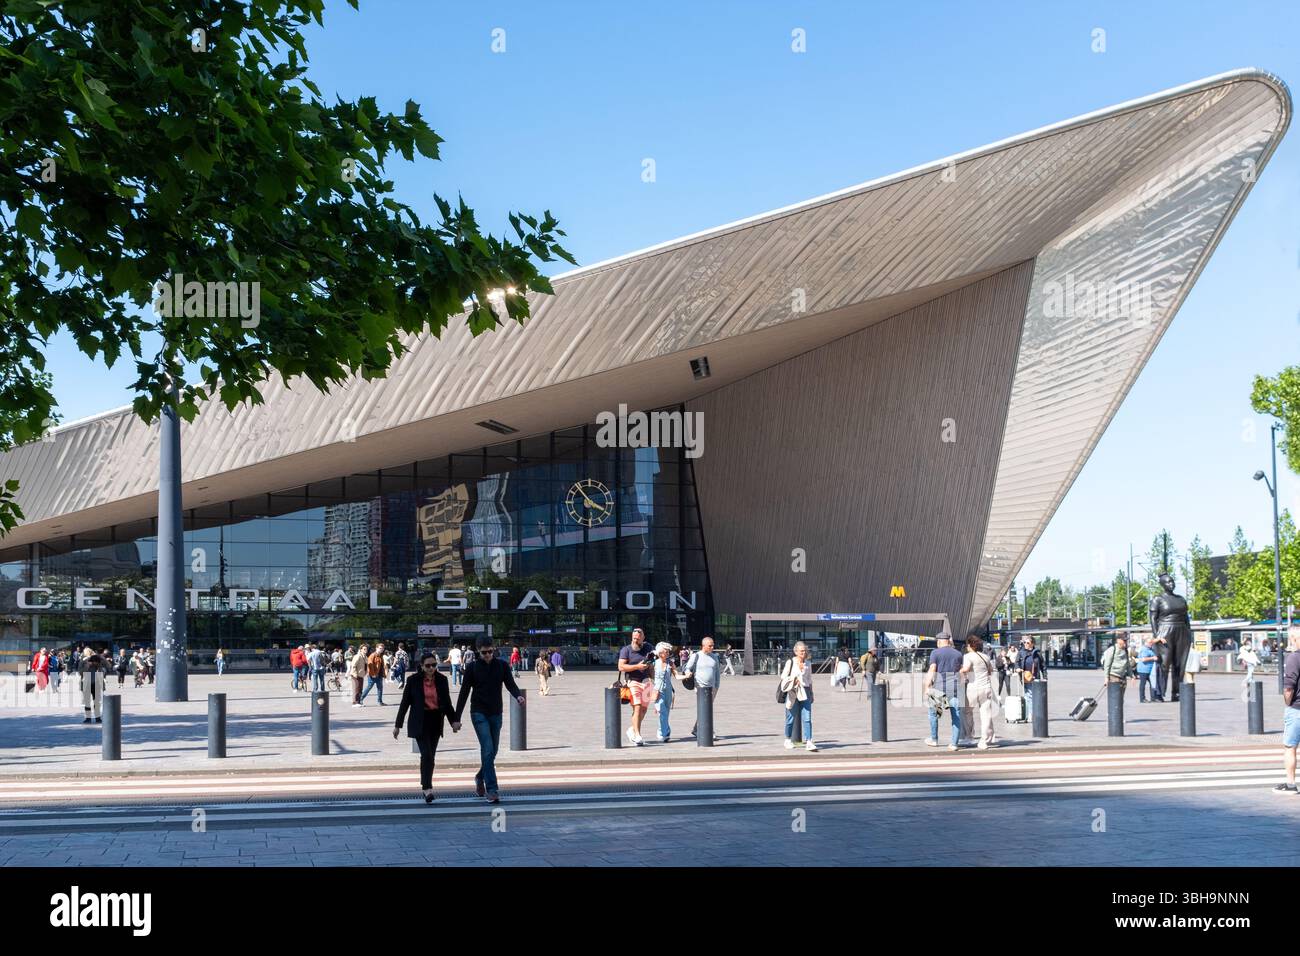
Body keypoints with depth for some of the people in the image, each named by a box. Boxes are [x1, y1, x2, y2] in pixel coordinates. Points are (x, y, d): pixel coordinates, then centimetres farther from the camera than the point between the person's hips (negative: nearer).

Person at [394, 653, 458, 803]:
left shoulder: (442, 680, 4)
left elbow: (447, 703, 10)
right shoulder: (414, 681, -5)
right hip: (420, 723, -4)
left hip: (436, 722, 4)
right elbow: (405, 703, 0)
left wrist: (453, 720, -1)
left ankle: (425, 786, 21)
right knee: (427, 754, -16)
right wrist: (398, 725, 1)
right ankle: (427, 788, -16)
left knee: (430, 756, 7)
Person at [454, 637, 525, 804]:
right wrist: (457, 718, -1)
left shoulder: (502, 666, 3)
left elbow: (511, 684, -1)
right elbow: (464, 693, 0)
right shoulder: (472, 667, -2)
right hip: (479, 713, -3)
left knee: (493, 751, 11)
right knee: (487, 749, -15)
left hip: (496, 714, 3)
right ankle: (492, 790, -16)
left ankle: (480, 777, 38)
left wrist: (518, 696, -25)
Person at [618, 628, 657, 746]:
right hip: (633, 682, -5)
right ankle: (637, 736, -17)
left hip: (646, 682, 5)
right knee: (637, 708, -15)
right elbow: (621, 666, -10)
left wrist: (652, 681, 12)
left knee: (643, 709, 7)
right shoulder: (626, 650, -1)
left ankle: (632, 730, 27)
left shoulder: (647, 649, 13)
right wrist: (637, 666, -17)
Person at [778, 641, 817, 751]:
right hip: (792, 692, -3)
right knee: (791, 718, 6)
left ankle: (808, 742, -11)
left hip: (805, 692, 3)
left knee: (807, 718, -7)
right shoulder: (790, 662, -3)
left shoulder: (808, 663, 10)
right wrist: (793, 680, -14)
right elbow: (783, 677, 0)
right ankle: (788, 741, 24)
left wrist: (810, 693, 20)